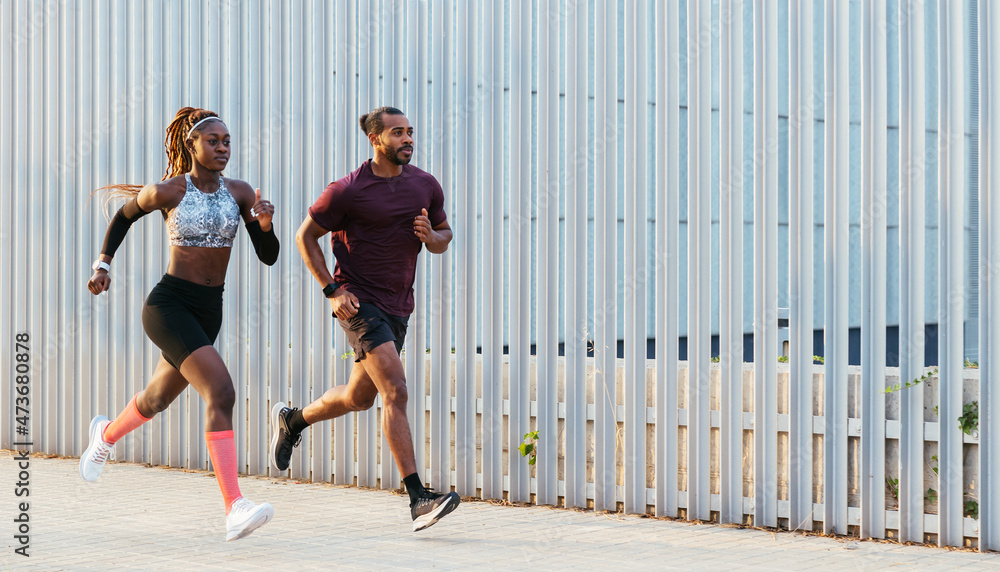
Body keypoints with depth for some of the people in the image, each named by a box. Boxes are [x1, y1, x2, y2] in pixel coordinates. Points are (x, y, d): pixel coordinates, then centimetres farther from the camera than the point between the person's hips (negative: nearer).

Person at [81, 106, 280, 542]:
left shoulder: (239, 192, 1)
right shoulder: (166, 191, -8)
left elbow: (268, 257, 0)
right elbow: (125, 213, 12)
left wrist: (266, 223, -19)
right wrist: (103, 265, 7)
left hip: (208, 311, 6)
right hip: (168, 305, -6)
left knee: (158, 398, 27)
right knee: (221, 393, -25)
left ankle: (106, 434, 61)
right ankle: (235, 509, -29)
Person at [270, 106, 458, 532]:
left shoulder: (426, 186, 4)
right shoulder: (347, 191, -10)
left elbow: (443, 237, 17)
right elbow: (306, 236, -1)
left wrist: (431, 236, -9)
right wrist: (332, 290, -10)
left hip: (397, 306, 7)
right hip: (359, 301, -7)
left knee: (359, 397, 18)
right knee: (395, 390, -19)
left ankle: (292, 420, 46)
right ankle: (418, 498, -21)